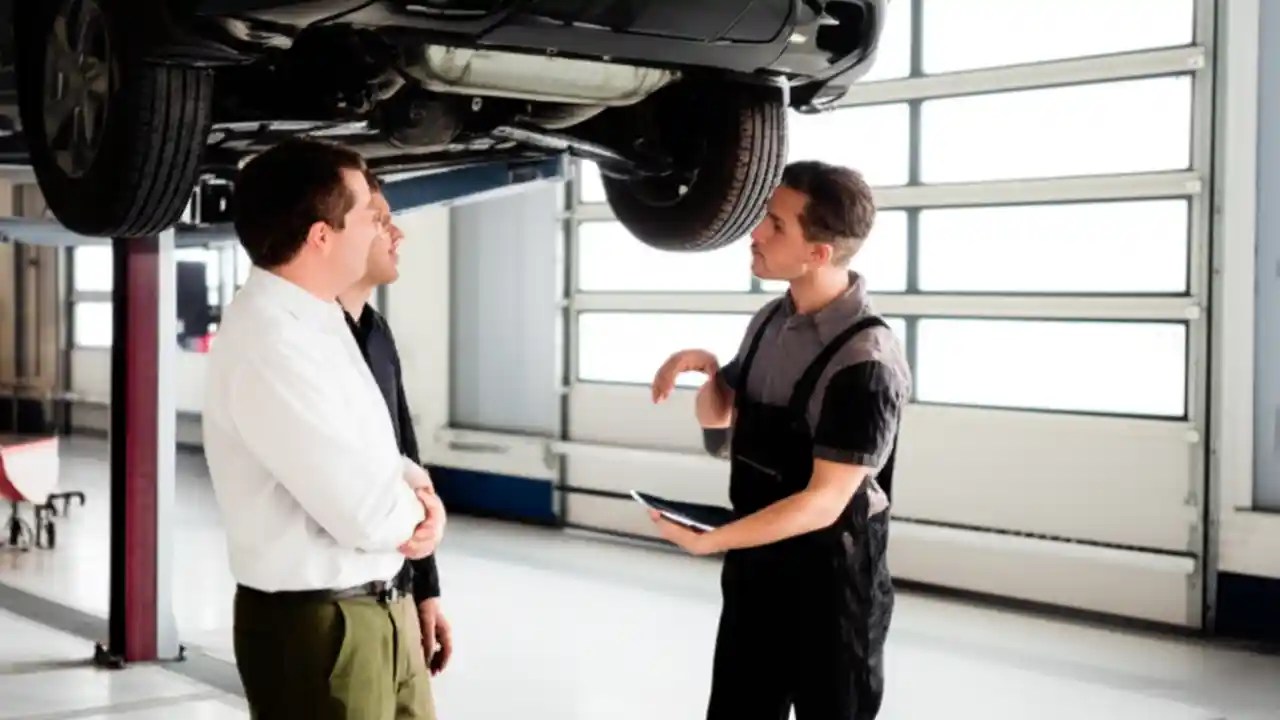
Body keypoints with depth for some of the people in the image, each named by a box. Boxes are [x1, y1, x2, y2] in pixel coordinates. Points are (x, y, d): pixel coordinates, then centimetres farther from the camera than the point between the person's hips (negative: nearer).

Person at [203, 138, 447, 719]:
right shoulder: (269, 345, -24)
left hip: (381, 610, 9)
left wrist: (418, 489, -5)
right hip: (316, 628, -9)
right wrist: (414, 505, -6)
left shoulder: (318, 319, 7)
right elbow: (369, 516, -27)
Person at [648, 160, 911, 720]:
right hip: (754, 566, 7)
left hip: (829, 579, -7)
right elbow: (716, 420, 16)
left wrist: (706, 542, -25)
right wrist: (705, 370, -6)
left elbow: (823, 502, -24)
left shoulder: (864, 361, -23)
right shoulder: (771, 322, 2)